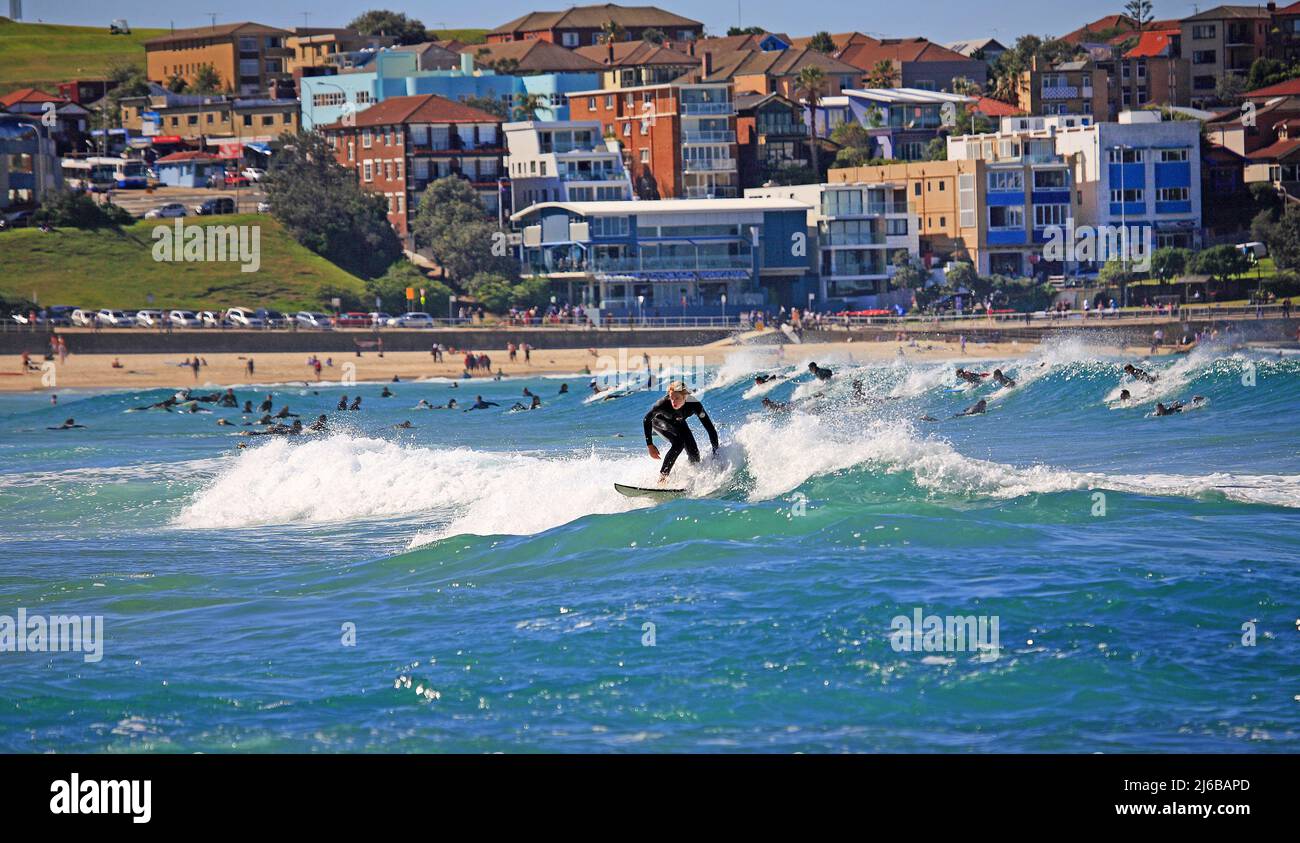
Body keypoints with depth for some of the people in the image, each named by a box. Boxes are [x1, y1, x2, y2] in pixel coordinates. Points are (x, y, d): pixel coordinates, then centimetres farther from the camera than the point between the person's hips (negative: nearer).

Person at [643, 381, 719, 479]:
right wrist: (649, 445, -26)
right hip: (660, 422, -3)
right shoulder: (663, 403, -39)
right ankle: (663, 476, -23)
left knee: (694, 454, -9)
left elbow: (710, 428, -31)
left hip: (678, 423, 3)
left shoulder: (694, 405, -36)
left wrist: (716, 453, -33)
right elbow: (646, 420, -23)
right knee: (678, 443, -29)